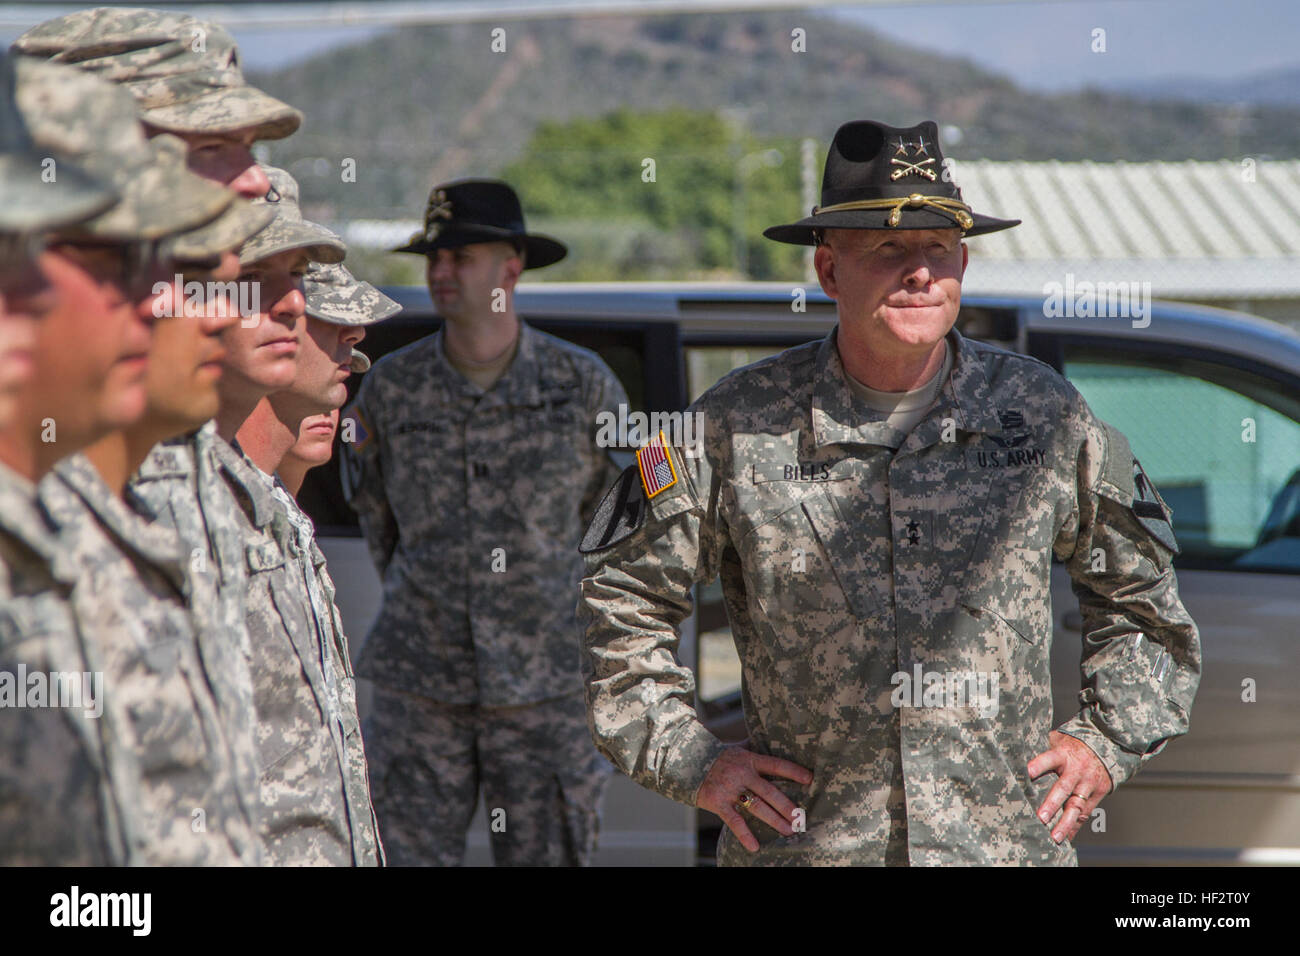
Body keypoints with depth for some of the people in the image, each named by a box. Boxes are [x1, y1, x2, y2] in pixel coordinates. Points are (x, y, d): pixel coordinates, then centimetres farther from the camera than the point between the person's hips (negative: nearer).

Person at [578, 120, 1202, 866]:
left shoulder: (1042, 413, 3)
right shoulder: (737, 428, -3)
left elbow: (1142, 587, 19)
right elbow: (614, 602, 8)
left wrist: (1107, 742, 11)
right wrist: (690, 761, 2)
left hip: (1012, 841, 1)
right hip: (804, 842, -1)